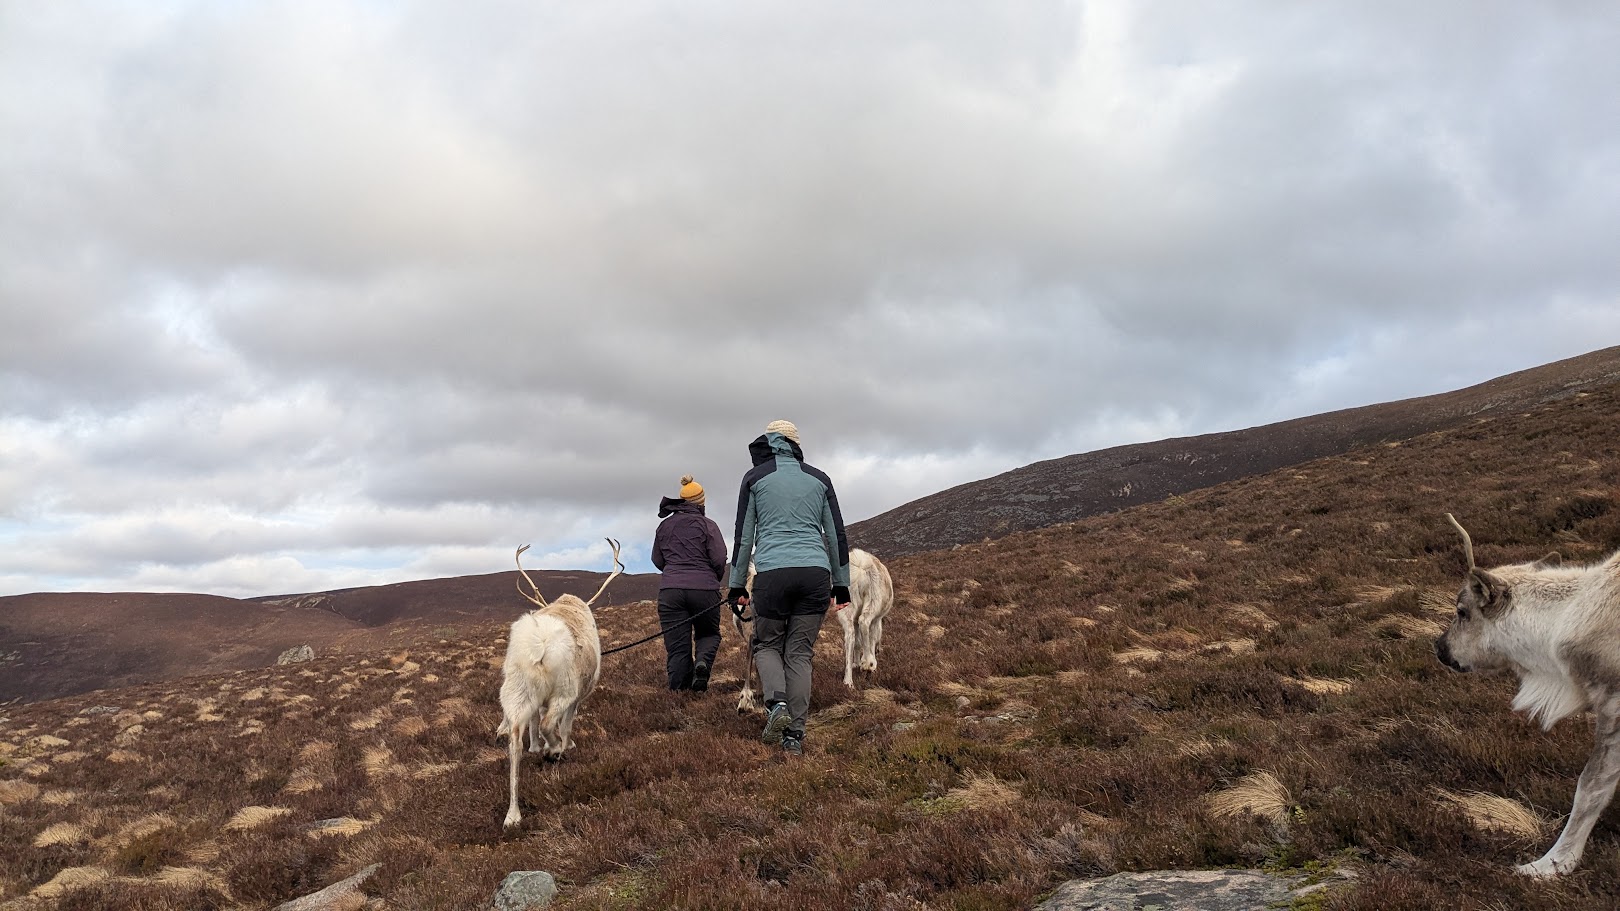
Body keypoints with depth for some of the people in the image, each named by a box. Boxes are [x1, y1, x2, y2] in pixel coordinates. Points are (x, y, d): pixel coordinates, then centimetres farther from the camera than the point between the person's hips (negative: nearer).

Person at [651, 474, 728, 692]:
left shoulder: (664, 526, 12)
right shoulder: (707, 525, 0)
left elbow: (657, 560, 18)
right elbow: (719, 560, -5)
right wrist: (713, 579, 14)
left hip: (670, 590, 2)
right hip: (704, 589, -2)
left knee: (677, 646, 5)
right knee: (709, 633, 19)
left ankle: (678, 690, -4)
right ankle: (702, 661, -10)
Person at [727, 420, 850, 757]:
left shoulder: (754, 478, 8)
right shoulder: (819, 479, 14)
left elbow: (743, 536, 7)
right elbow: (837, 535, 14)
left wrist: (736, 585, 13)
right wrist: (841, 584, 19)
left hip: (772, 573, -2)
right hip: (816, 573, 2)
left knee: (767, 644, 16)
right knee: (800, 653, 7)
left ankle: (776, 703, -9)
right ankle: (794, 734, 3)